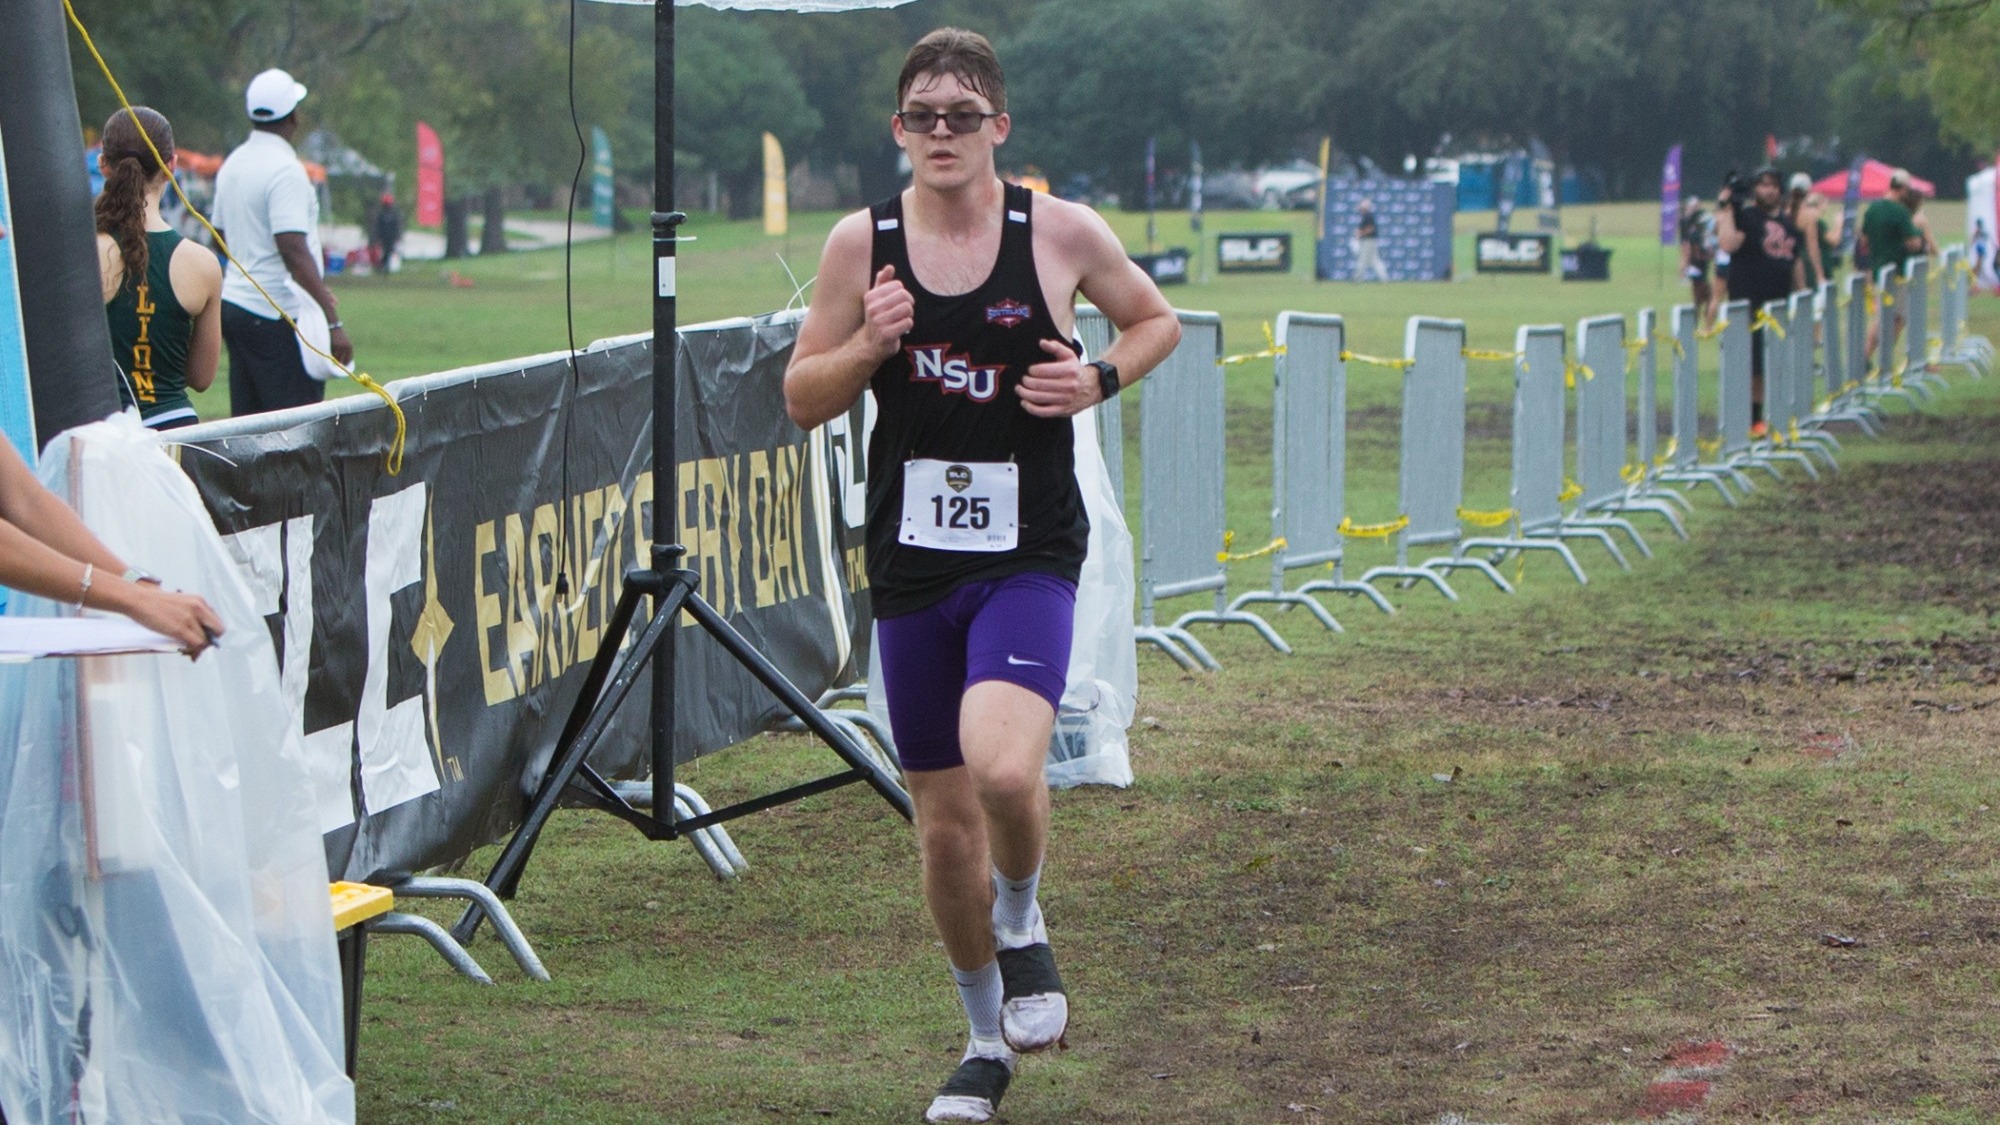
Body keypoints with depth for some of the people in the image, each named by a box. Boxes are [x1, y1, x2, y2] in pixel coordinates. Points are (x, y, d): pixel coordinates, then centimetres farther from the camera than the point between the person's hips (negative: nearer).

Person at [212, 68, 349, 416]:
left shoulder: (233, 164, 12)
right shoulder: (285, 169, -15)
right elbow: (294, 250, -23)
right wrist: (332, 322, -24)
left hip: (234, 302, 9)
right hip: (277, 315, -9)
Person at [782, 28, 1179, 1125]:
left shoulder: (1062, 231, -3)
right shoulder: (861, 243, 0)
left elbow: (1156, 319, 13)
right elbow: (802, 398, 7)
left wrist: (1101, 378, -7)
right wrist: (866, 348, -13)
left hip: (1029, 553, -3)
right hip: (911, 565, 3)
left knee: (1003, 769, -27)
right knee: (944, 824, 9)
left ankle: (1022, 919, 7)